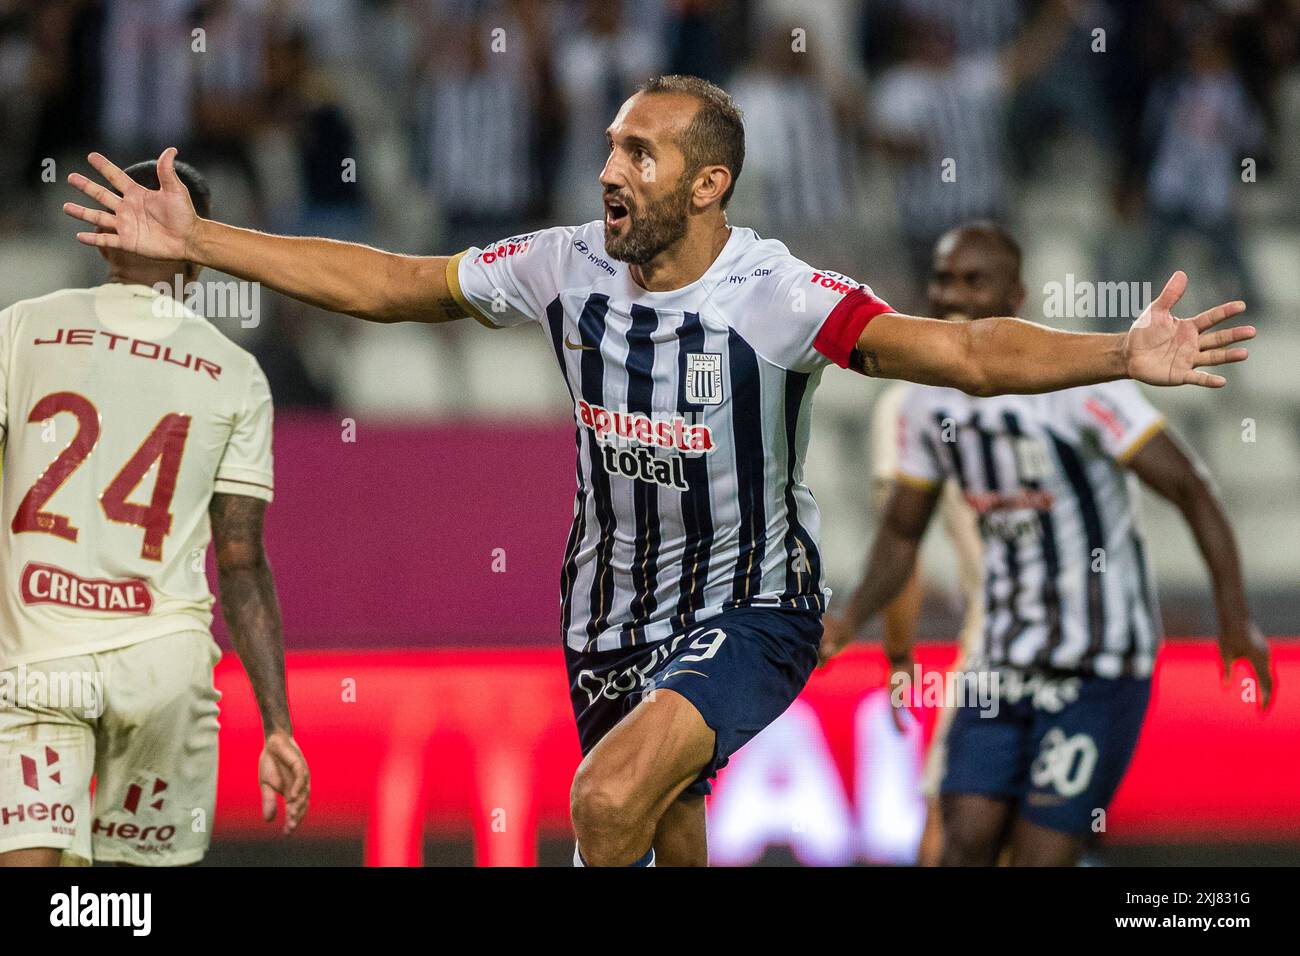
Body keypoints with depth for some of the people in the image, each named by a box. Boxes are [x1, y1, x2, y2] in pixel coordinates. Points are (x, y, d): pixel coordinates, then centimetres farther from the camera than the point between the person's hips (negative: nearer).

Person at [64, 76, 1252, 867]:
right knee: (664, 843, 14)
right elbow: (387, 283, 1)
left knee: (612, 798, -26)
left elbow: (964, 350, -33)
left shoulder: (777, 297, -23)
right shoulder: (568, 267, -8)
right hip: (614, 608, 5)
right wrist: (195, 241, 0)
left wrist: (1123, 356, -48)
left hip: (749, 608, -5)